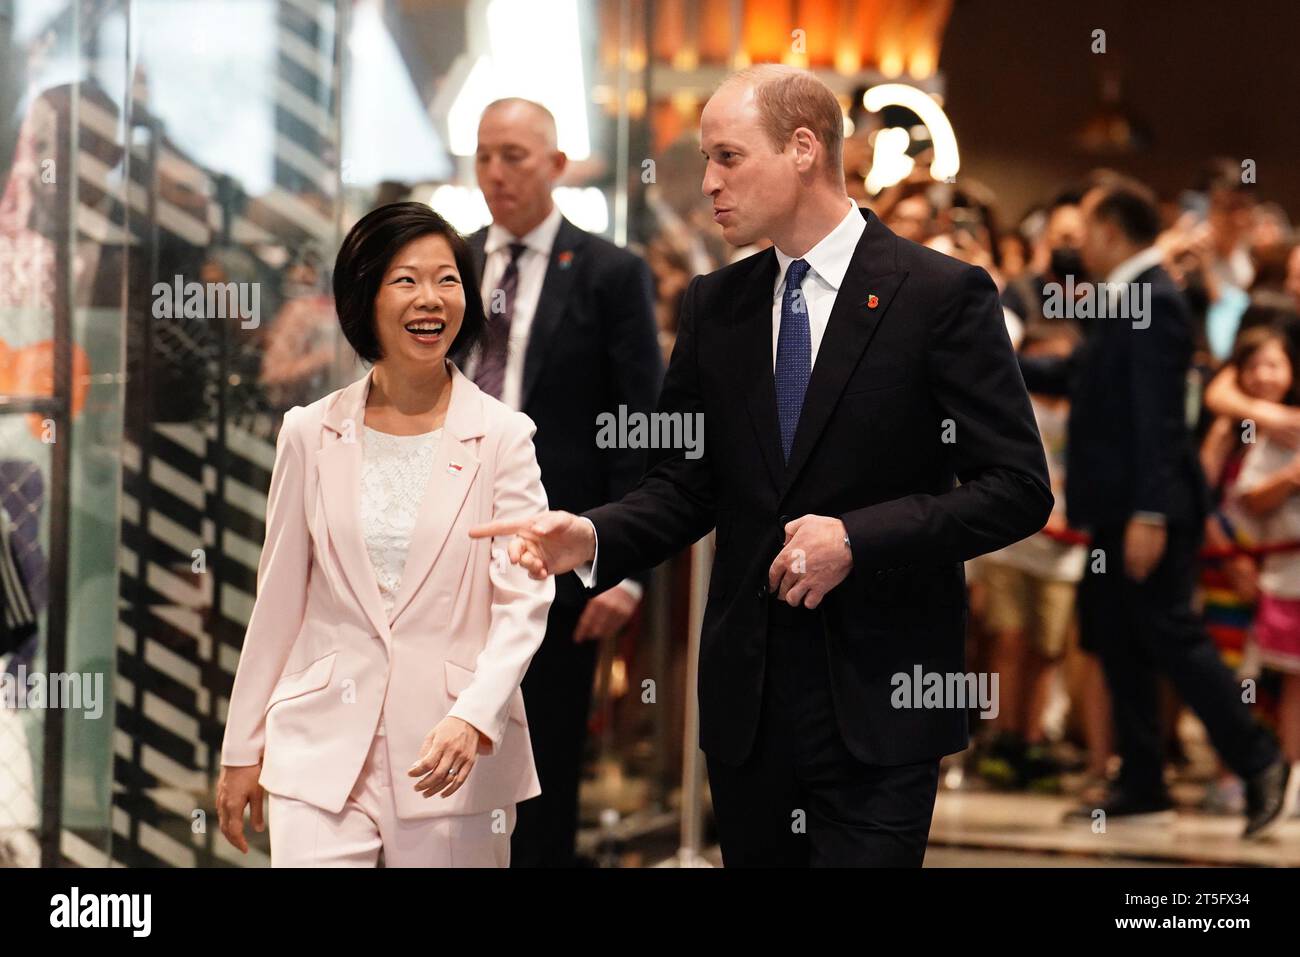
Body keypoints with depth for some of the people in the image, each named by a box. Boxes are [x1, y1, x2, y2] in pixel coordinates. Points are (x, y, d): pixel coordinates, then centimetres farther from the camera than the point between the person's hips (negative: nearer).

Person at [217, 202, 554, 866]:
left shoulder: (502, 437, 1)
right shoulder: (311, 433, 7)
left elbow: (524, 601, -6)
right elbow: (278, 600, 12)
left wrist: (473, 718, -21)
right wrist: (243, 750, 12)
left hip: (458, 756, -1)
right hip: (323, 750, 1)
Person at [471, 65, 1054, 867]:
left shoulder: (944, 295, -6)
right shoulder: (714, 305, 11)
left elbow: (1019, 490, -8)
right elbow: (686, 485, 11)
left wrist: (857, 538, -17)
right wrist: (592, 538, -9)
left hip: (878, 701, -5)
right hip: (746, 698, 5)